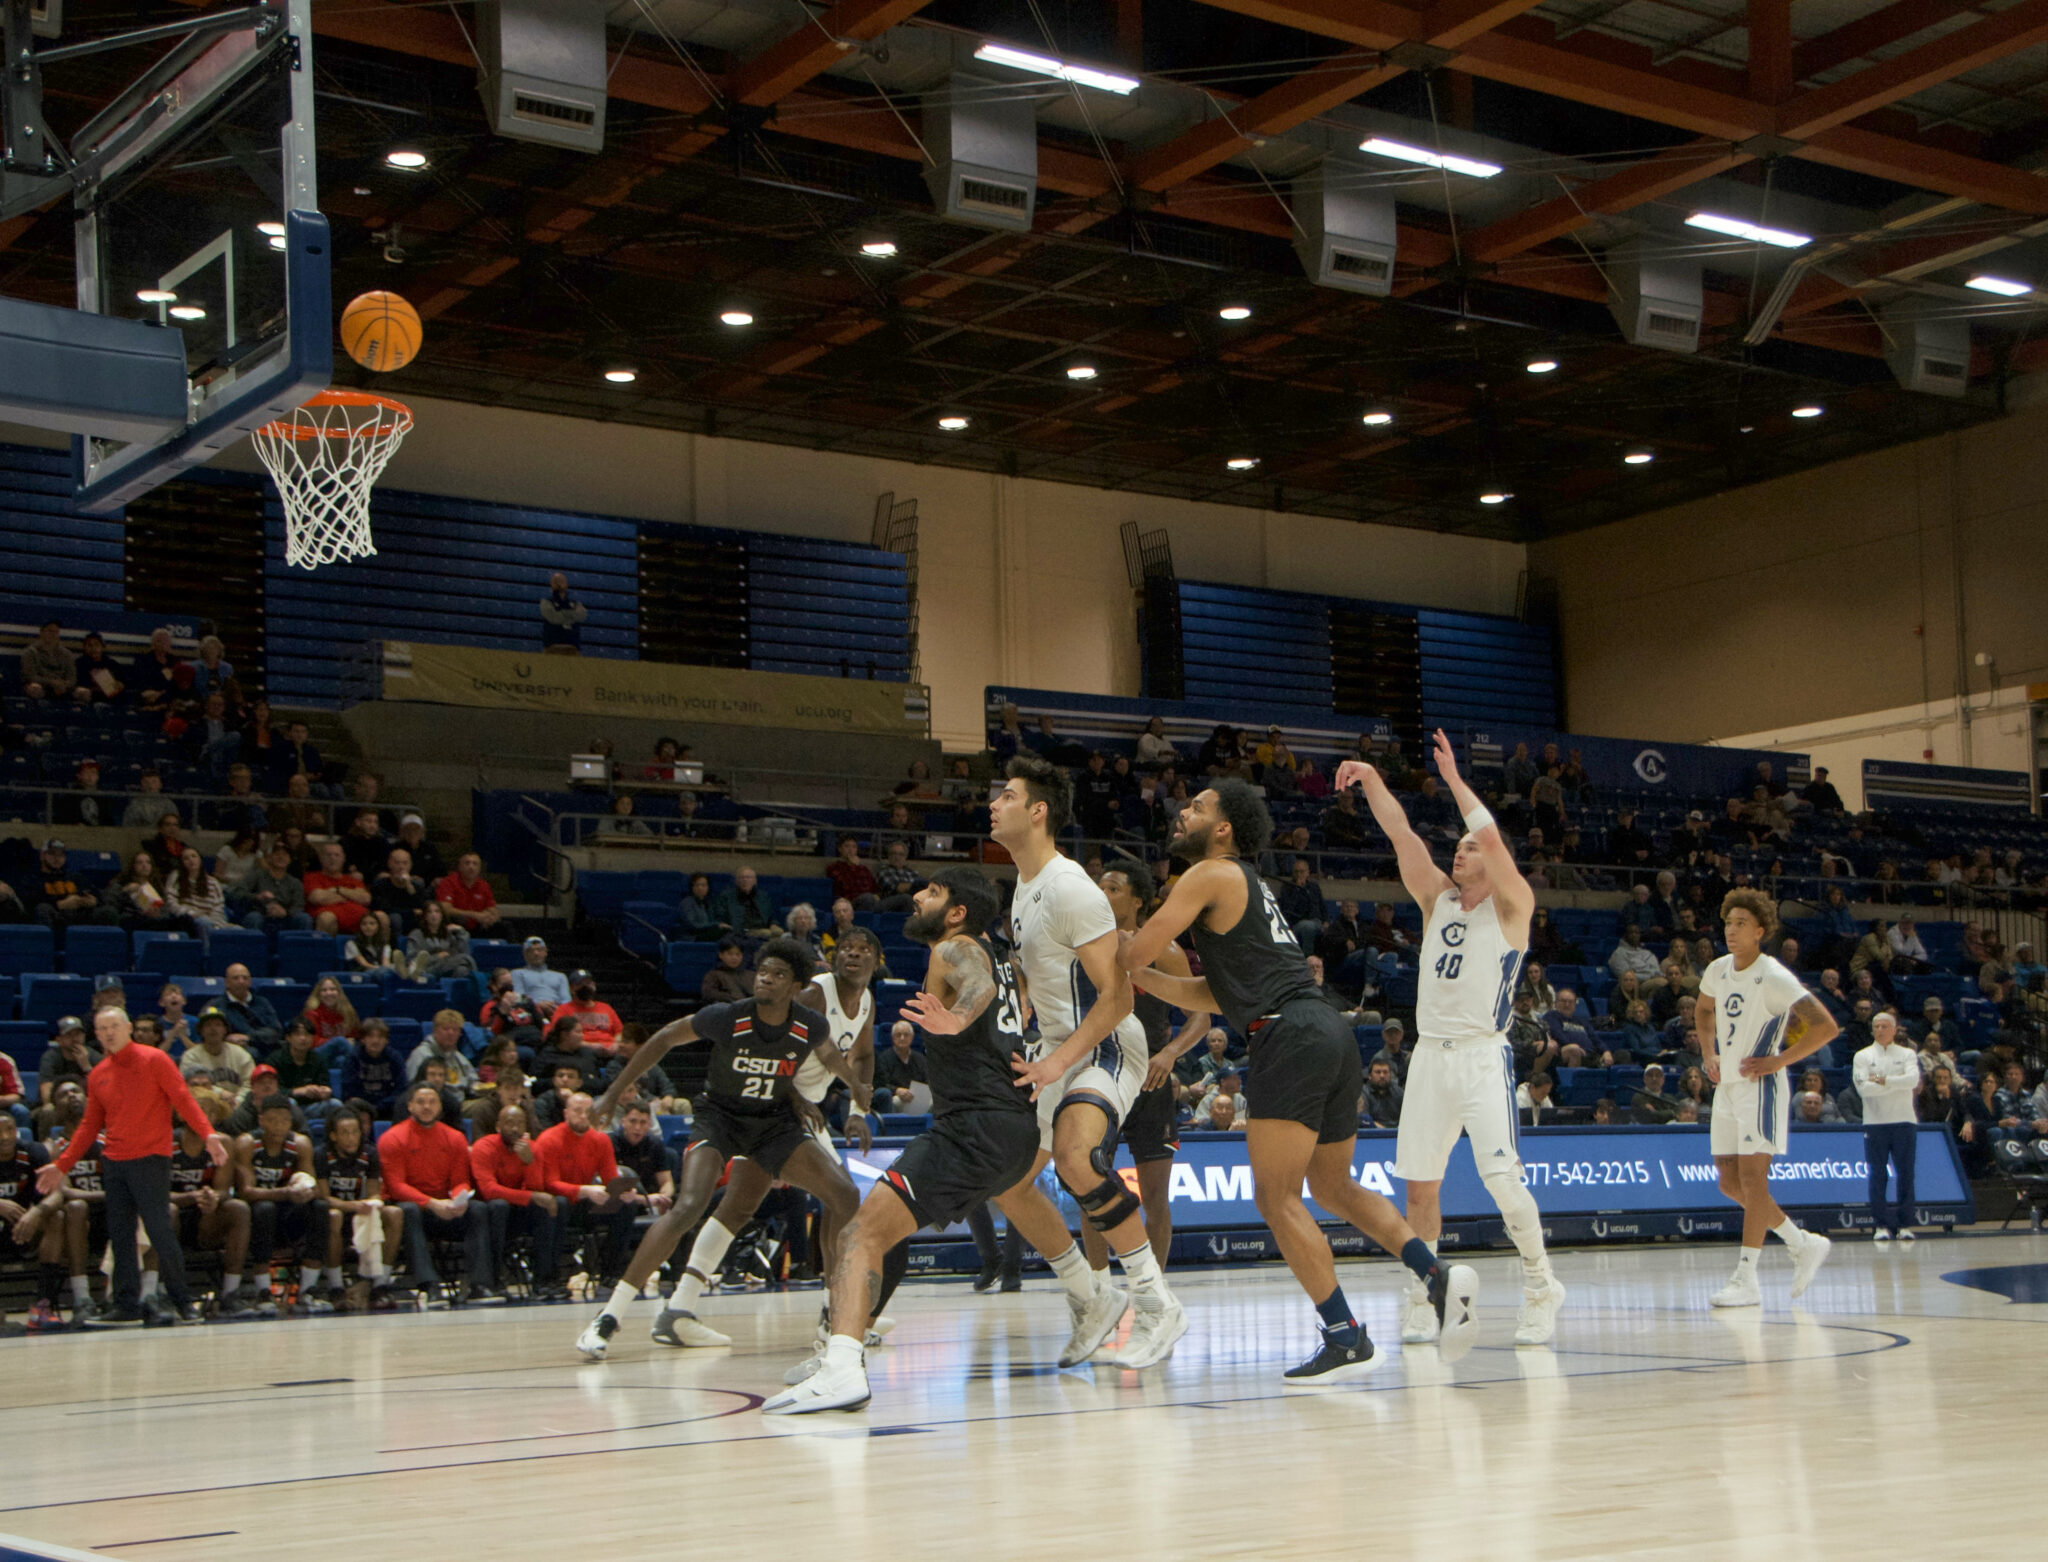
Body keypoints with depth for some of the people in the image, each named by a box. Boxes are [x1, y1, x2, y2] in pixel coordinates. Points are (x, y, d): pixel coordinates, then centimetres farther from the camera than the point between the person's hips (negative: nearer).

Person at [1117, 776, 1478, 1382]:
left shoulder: (1213, 876, -1)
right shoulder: (1247, 886, 27)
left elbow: (1135, 951, -5)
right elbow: (1214, 995, 28)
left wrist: (1116, 956, 18)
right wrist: (1142, 975, 22)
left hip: (1290, 1035, -10)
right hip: (1330, 1032, 10)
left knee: (1276, 1195, -6)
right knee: (1332, 1185, 20)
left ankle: (1346, 1337, -11)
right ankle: (1438, 1275, 6)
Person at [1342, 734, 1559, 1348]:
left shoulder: (1511, 906, 1)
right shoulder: (1438, 900, 15)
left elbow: (1493, 841, -15)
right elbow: (1402, 836, 5)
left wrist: (1453, 779, -10)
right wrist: (1371, 780, -6)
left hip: (1483, 1055, -5)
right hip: (1430, 1052, 5)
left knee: (1502, 1179, -13)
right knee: (1420, 1185, 3)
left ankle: (1541, 1287, 2)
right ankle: (1423, 1295, 15)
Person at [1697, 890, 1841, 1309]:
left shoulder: (1775, 978, -15)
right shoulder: (1717, 971, 7)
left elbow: (1826, 1026, -20)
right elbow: (1703, 1009, 29)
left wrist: (1779, 1060, -18)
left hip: (1760, 1086, -8)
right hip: (1726, 1085, 8)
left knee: (1751, 1177, -11)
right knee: (1731, 1183, 8)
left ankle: (1746, 1280, -9)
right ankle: (1803, 1244, 23)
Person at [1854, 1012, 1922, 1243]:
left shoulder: (1907, 1054, 9)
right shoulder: (1862, 1056, 6)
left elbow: (1913, 1079, -9)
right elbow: (1863, 1087, -8)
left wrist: (1883, 1080, -13)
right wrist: (1897, 1083, -7)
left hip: (1904, 1121, 1)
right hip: (1874, 1122, 0)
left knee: (1906, 1173, -1)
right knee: (1878, 1174, -1)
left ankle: (1905, 1224, 4)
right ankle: (1882, 1225, 3)